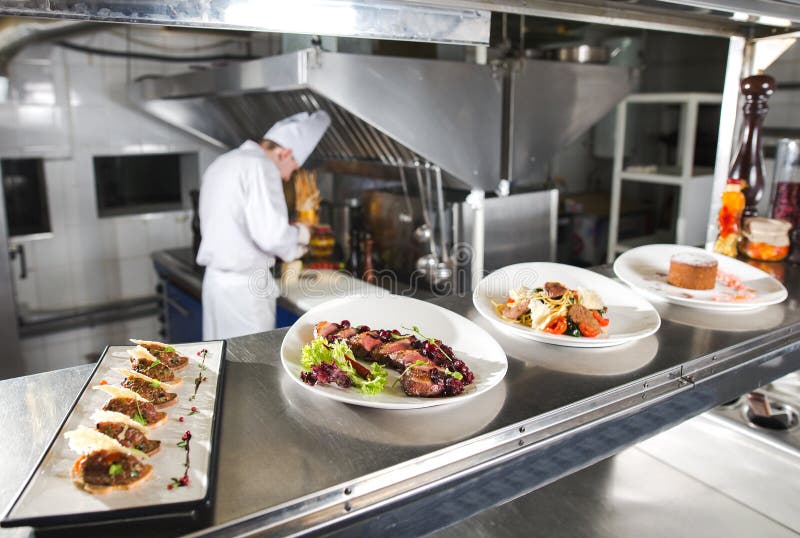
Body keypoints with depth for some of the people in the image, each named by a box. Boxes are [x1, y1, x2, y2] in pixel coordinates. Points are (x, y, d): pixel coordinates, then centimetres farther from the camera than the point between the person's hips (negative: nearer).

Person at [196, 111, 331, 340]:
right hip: (244, 285, -9)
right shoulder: (260, 166, -14)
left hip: (215, 276, 9)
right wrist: (299, 233, -2)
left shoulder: (221, 164, 15)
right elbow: (271, 235, -23)